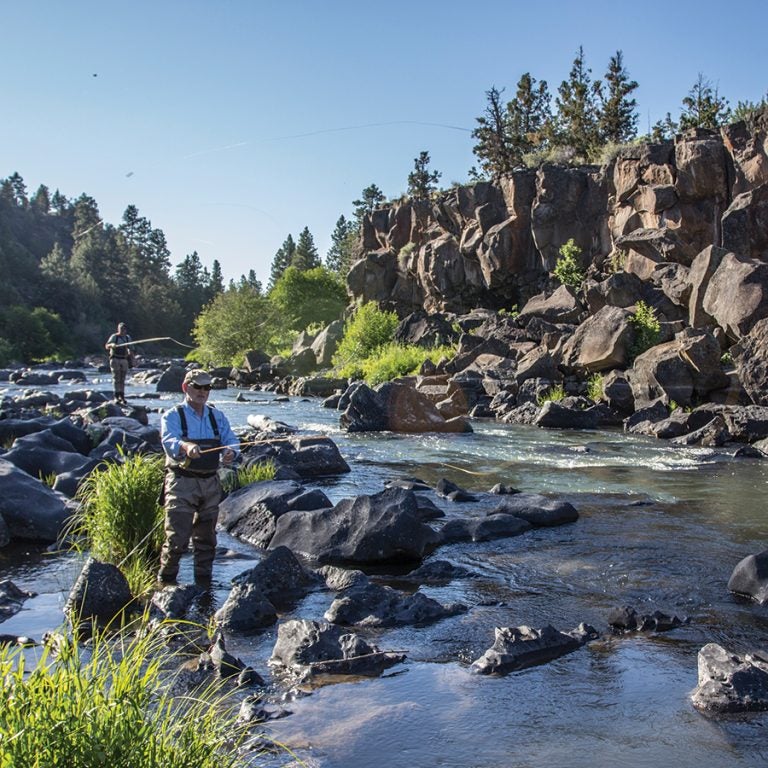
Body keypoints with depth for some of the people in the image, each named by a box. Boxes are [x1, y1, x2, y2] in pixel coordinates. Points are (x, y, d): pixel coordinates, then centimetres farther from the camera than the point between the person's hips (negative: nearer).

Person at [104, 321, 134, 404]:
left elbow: (130, 350, 15)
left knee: (122, 379, 5)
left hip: (124, 360, 4)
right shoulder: (114, 337, -4)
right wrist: (112, 345, -37)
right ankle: (116, 397, -12)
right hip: (115, 359, -4)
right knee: (116, 378, -9)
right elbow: (107, 346, -15)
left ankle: (122, 397, 8)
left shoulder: (128, 338, 9)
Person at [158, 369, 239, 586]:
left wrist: (230, 452, -22)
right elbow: (169, 442, -21)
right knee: (177, 538, -7)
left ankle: (204, 582, 25)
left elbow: (231, 441, 2)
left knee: (206, 538, 12)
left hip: (210, 484, 5)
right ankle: (165, 581, 12)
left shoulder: (217, 416, 12)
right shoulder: (173, 416, -3)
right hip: (182, 483, -4)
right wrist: (186, 447, -43)